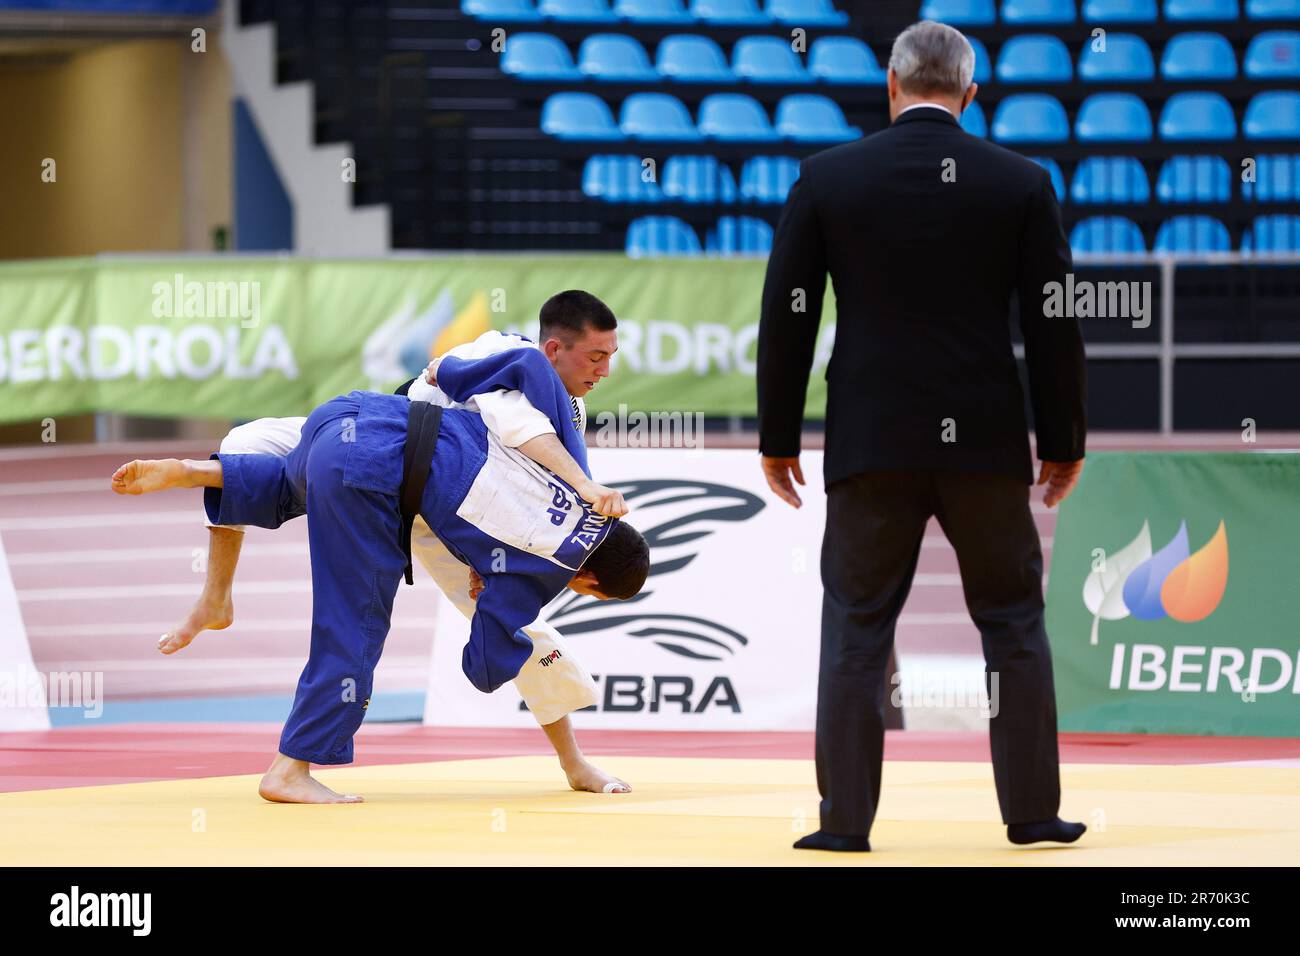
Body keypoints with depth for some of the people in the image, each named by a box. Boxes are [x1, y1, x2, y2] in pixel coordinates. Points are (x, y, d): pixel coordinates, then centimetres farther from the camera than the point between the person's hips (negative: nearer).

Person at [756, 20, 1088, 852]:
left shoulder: (827, 177, -2)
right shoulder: (1021, 183, -1)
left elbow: (786, 315, 0)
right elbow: (1055, 322, 0)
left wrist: (778, 437, 8)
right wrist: (1065, 441, 10)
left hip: (871, 440, 0)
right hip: (986, 440, 0)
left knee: (856, 629, 6)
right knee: (1014, 623, 11)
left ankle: (846, 818, 2)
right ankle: (1033, 811, 12)